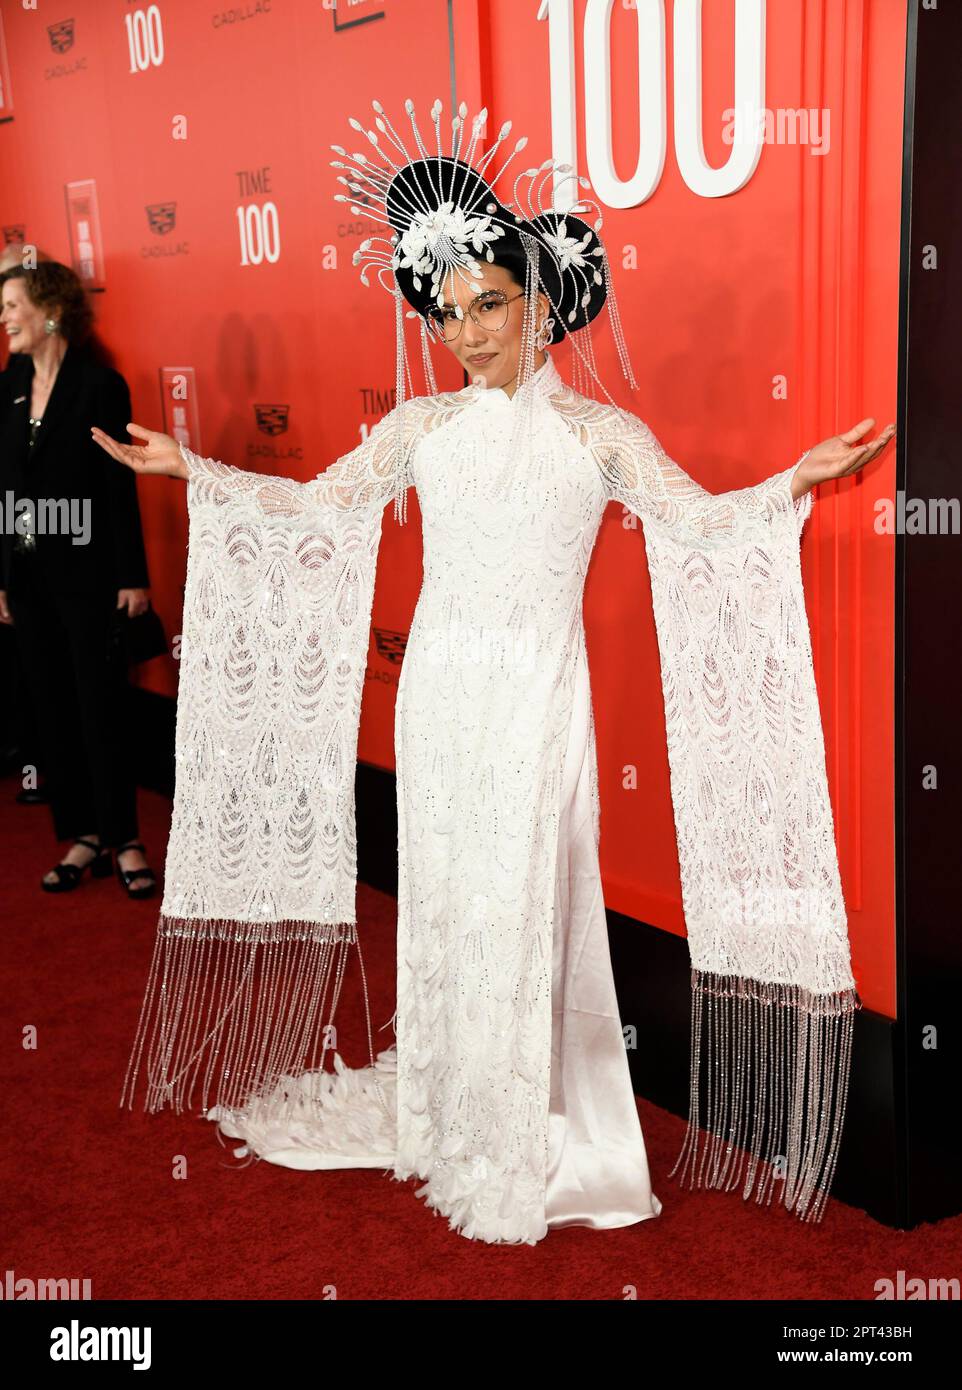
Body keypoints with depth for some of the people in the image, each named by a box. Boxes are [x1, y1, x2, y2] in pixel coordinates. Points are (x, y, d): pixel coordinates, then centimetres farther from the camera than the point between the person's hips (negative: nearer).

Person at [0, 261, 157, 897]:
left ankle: (125, 840, 12)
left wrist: (133, 577, -11)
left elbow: (121, 484, -9)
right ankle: (81, 837, 20)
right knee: (54, 707, 10)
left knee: (102, 707, 1)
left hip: (87, 574, -6)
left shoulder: (99, 384, -9)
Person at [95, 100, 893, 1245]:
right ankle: (450, 1119, 25)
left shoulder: (602, 434, 3)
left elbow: (696, 519, -7)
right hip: (441, 693, 2)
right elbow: (310, 506, 8)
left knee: (524, 910, 0)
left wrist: (794, 482, -23)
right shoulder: (424, 426, 8)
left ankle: (533, 1144, 17)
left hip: (539, 700, -2)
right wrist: (186, 466, 3)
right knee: (443, 902, 8)